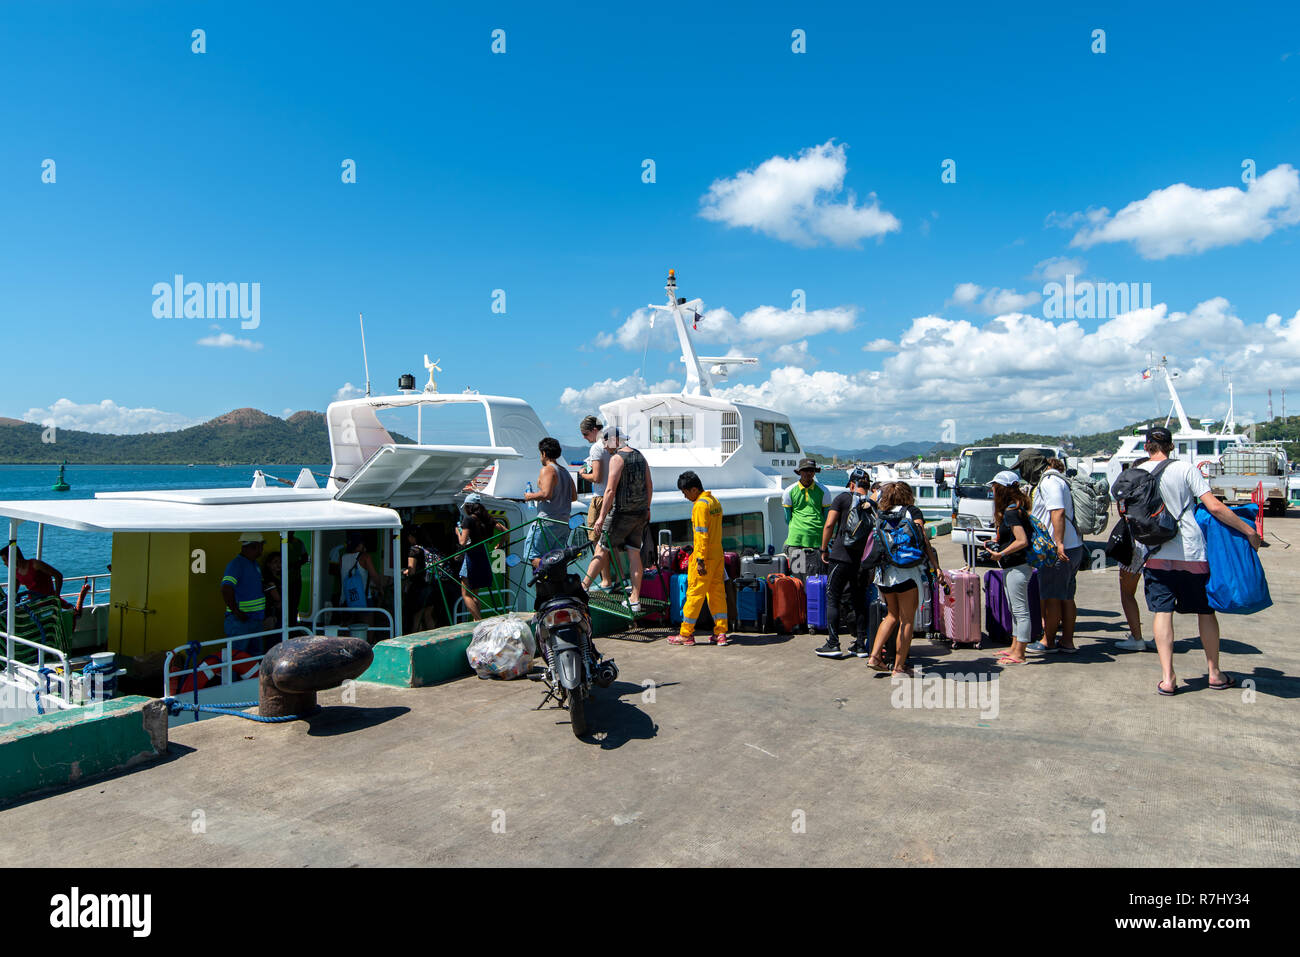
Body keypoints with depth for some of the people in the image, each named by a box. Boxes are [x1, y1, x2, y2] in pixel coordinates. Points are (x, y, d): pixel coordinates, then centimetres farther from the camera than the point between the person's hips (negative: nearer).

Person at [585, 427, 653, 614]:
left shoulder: (617, 458, -12)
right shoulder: (640, 456, 12)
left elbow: (610, 490, -19)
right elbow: (649, 486, 15)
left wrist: (601, 517, -18)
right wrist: (646, 509, 24)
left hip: (622, 513, -7)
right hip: (640, 513, 7)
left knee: (601, 551, 2)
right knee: (634, 554, 7)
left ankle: (583, 588, 9)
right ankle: (635, 600, 8)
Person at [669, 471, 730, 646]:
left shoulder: (700, 505, -15)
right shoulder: (714, 501, 12)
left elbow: (702, 534, -20)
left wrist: (700, 560, -20)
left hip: (704, 556, -9)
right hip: (718, 555, 9)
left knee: (695, 593, -1)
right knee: (717, 592, 10)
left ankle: (686, 634, 7)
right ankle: (721, 633, 11)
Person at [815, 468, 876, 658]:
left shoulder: (843, 498, -3)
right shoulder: (873, 505, 6)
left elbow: (829, 525, -9)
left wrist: (824, 549, 2)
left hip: (842, 557, -4)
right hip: (864, 560, 4)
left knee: (833, 599, 3)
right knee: (860, 601, 13)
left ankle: (833, 644, -1)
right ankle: (861, 645, 15)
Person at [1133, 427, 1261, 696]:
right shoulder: (1185, 469, -4)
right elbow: (1214, 507, -9)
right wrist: (1249, 530, 0)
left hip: (1156, 555, 1)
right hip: (1191, 553, -1)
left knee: (1162, 613, 2)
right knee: (1206, 611, 14)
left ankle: (1167, 678, -2)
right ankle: (1214, 673, 24)